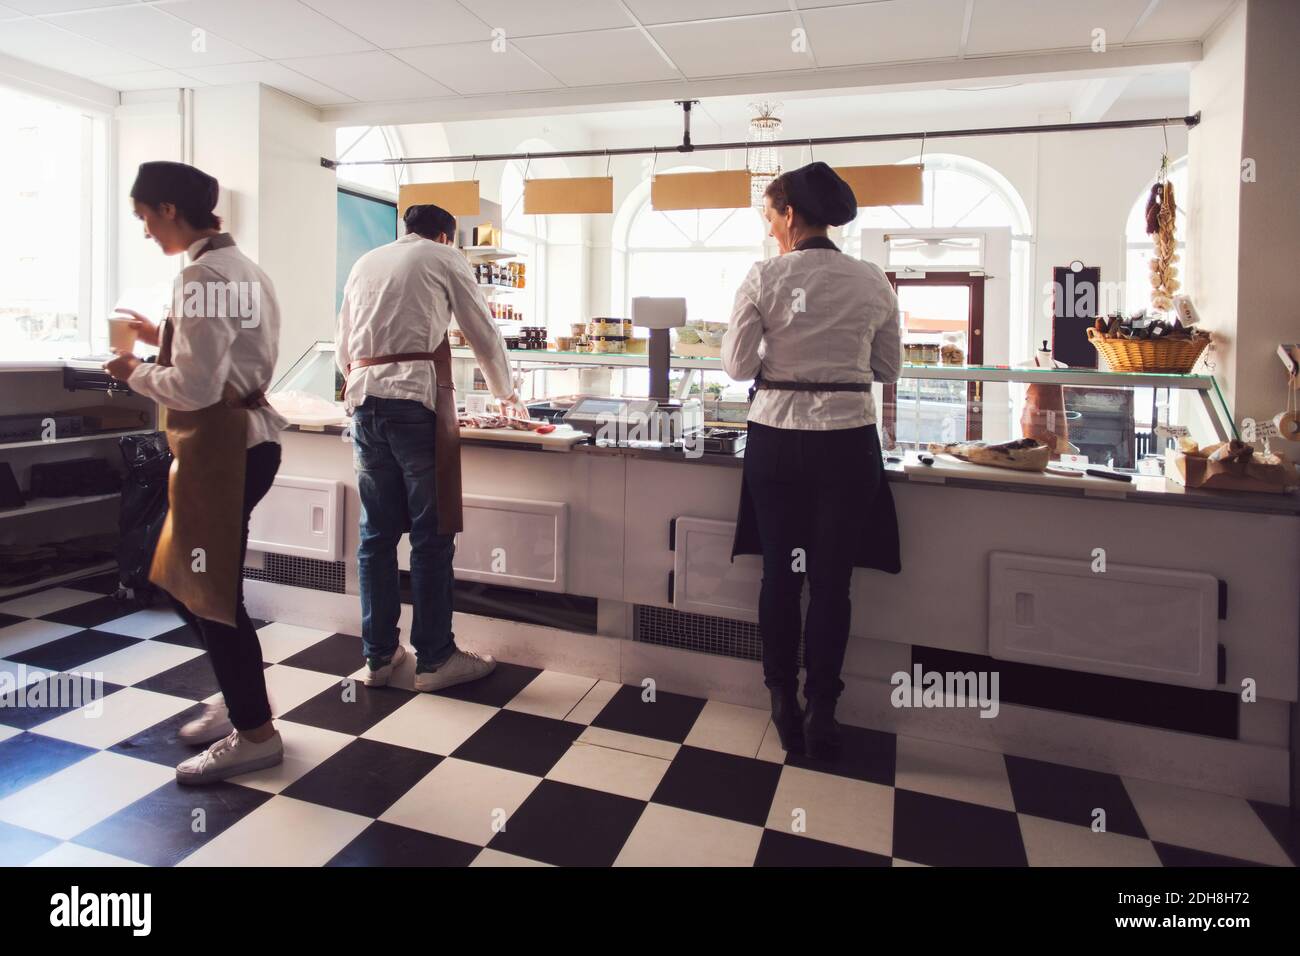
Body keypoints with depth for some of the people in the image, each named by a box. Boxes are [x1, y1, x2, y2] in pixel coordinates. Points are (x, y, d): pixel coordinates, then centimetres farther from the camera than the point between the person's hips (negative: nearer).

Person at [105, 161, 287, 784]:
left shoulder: (201, 276, -16)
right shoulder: (241, 267, 14)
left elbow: (195, 388, -21)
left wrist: (135, 373, -4)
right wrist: (163, 337, 16)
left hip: (221, 447, -10)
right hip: (245, 438, 10)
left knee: (209, 592, 1)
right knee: (192, 582, 19)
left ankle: (254, 733, 15)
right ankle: (238, 703, 32)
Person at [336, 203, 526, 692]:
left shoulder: (365, 263, 25)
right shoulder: (445, 258, 10)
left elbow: (343, 346, 24)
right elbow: (483, 332, 11)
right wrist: (506, 394, 25)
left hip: (364, 397, 6)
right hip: (418, 394, -6)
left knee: (377, 533, 10)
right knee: (431, 533, 0)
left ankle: (378, 655, 17)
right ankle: (434, 659, 7)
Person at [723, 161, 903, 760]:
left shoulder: (764, 279, -5)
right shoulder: (873, 282, 2)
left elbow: (737, 365, -4)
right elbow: (888, 369, 10)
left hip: (776, 438, 0)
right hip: (847, 440, 1)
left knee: (780, 574, 11)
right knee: (831, 581, 7)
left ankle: (784, 708, 23)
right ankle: (821, 714, 17)